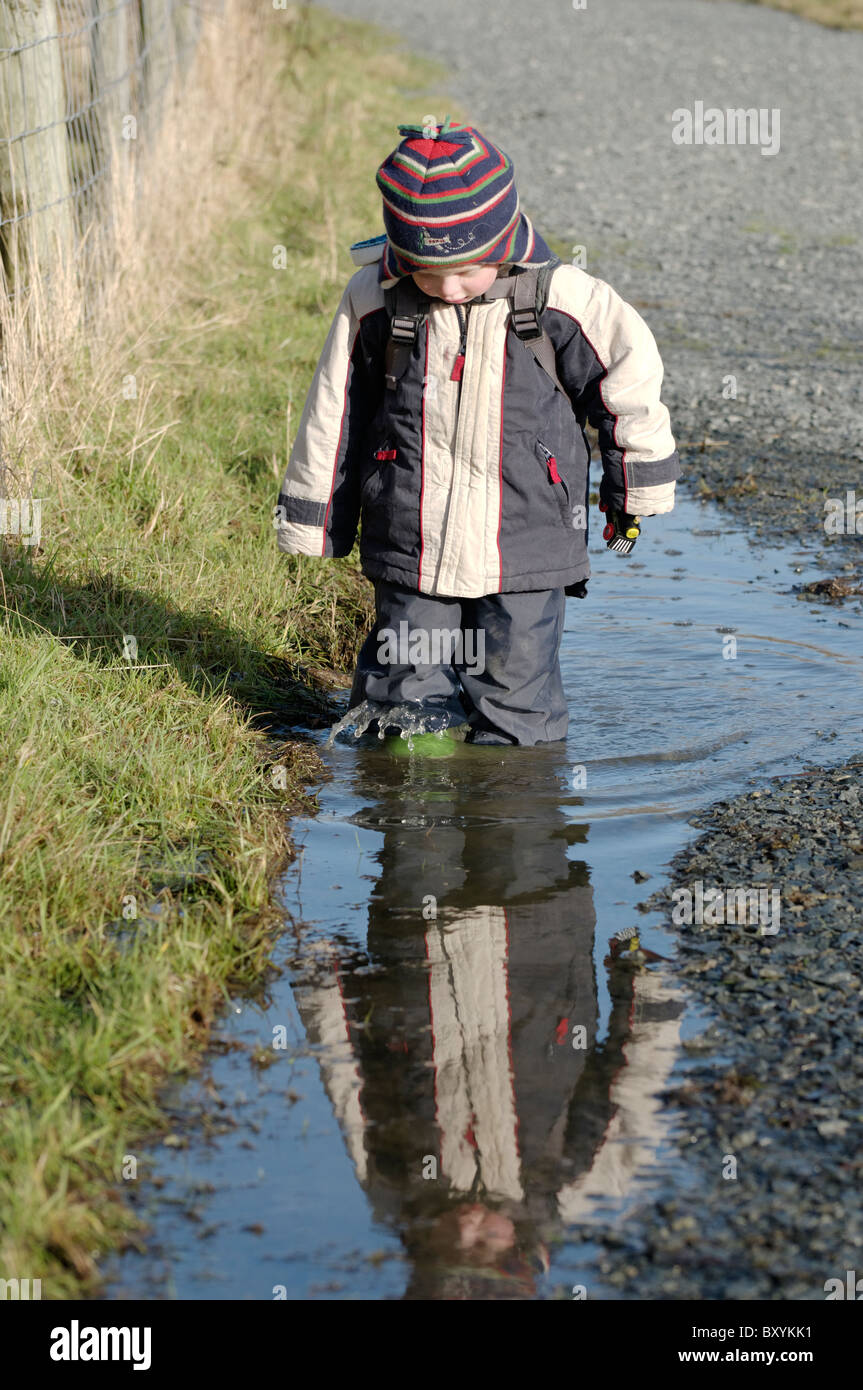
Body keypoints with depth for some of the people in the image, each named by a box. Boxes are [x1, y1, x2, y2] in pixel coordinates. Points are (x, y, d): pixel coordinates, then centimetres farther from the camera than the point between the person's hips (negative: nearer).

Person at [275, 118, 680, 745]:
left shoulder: (563, 301, -11)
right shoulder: (373, 302, -5)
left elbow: (631, 380, 4)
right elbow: (333, 416, 6)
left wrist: (634, 492, 13)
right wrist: (315, 522, 12)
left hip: (523, 555, -1)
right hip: (408, 553, 1)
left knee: (517, 718, 5)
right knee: (410, 712, 5)